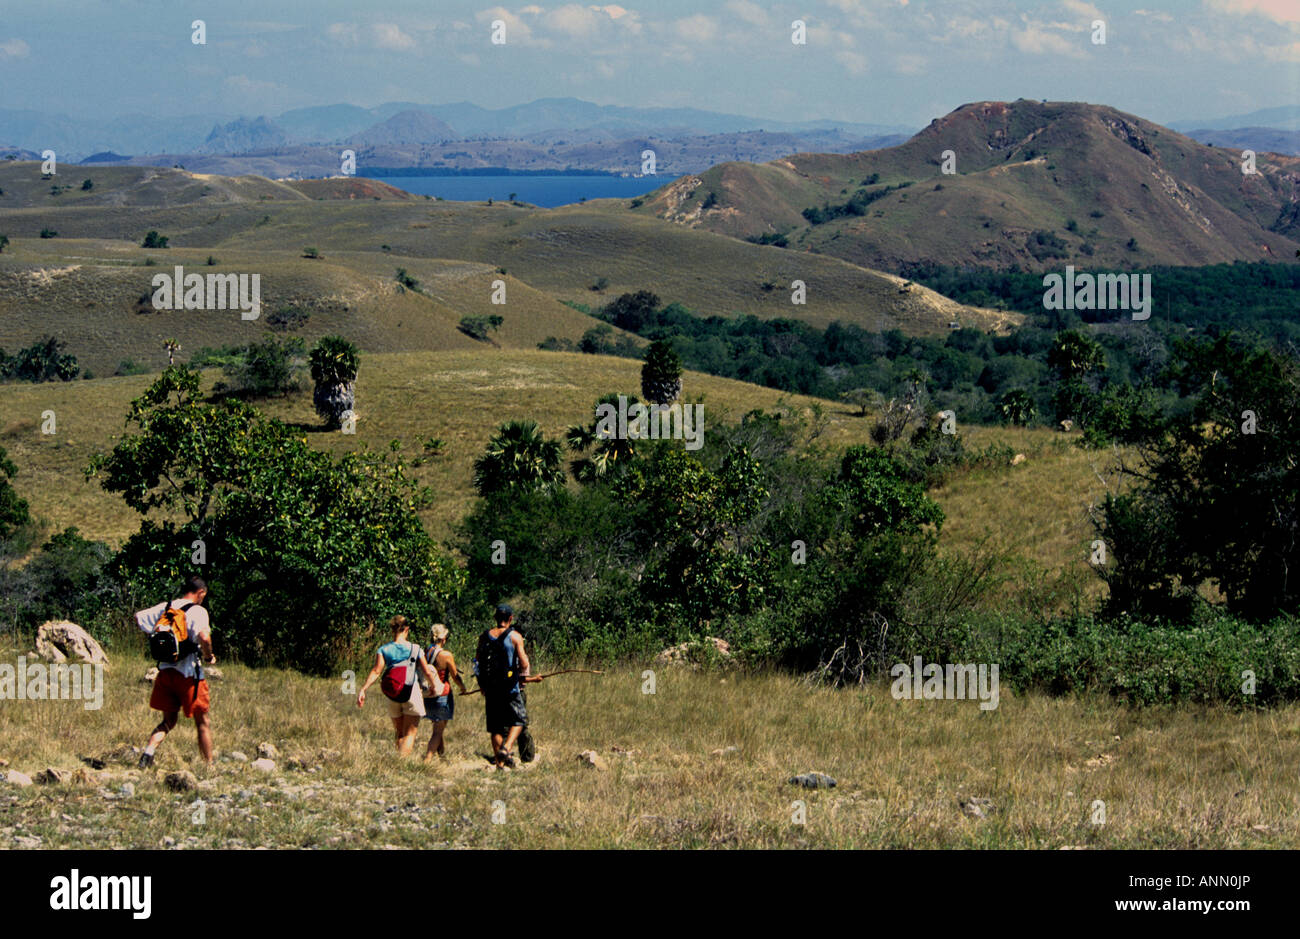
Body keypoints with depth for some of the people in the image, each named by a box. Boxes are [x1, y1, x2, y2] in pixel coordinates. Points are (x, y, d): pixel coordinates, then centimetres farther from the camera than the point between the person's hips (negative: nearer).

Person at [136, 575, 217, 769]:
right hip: (189, 673, -5)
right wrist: (209, 657, -9)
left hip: (165, 671, 5)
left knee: (168, 721, 16)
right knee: (202, 722, 11)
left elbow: (138, 618, 10)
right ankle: (209, 766, 15)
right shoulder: (197, 611, -10)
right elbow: (204, 637, -27)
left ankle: (149, 751, -8)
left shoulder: (165, 607, 8)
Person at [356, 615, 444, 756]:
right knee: (410, 733, 0)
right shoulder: (415, 649, -4)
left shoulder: (384, 649, 0)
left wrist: (363, 689, -13)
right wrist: (435, 686, 14)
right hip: (412, 694, -3)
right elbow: (427, 673, -3)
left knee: (399, 733, 18)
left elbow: (376, 671, -11)